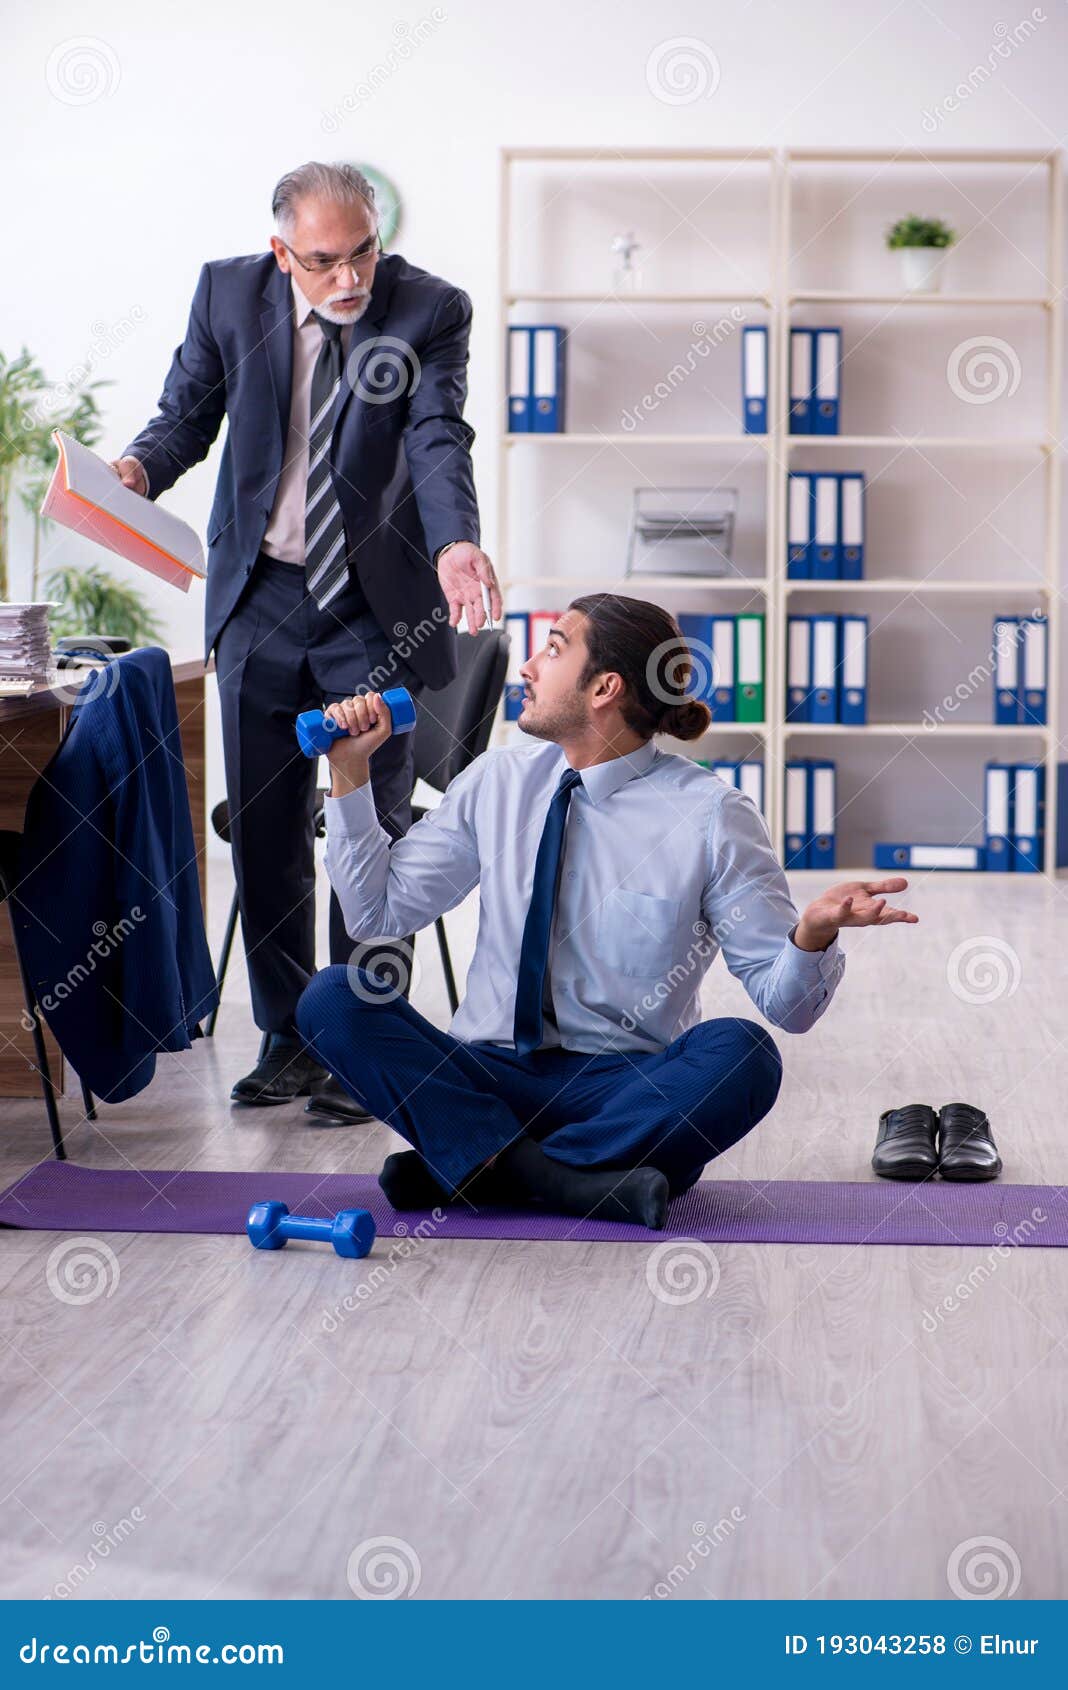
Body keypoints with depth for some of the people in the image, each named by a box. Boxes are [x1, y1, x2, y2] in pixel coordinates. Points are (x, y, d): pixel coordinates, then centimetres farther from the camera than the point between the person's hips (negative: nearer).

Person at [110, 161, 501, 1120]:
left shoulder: (429, 310, -10)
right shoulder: (229, 293, -1)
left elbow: (439, 441, -22)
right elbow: (190, 413, 7)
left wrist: (455, 543, -41)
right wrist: (141, 466, -16)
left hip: (376, 607, -3)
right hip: (261, 598, 3)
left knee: (376, 827, 2)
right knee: (264, 827, 8)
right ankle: (289, 1035, 22)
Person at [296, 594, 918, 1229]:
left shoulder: (711, 815, -7)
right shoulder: (501, 777, 6)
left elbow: (786, 1002, -9)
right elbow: (378, 912, 9)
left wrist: (815, 933, -31)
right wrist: (350, 771, 2)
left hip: (623, 1088, -3)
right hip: (486, 1076, 3)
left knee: (740, 1054, -33)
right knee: (333, 997, -20)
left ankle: (472, 1169, -26)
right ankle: (564, 1179, -30)